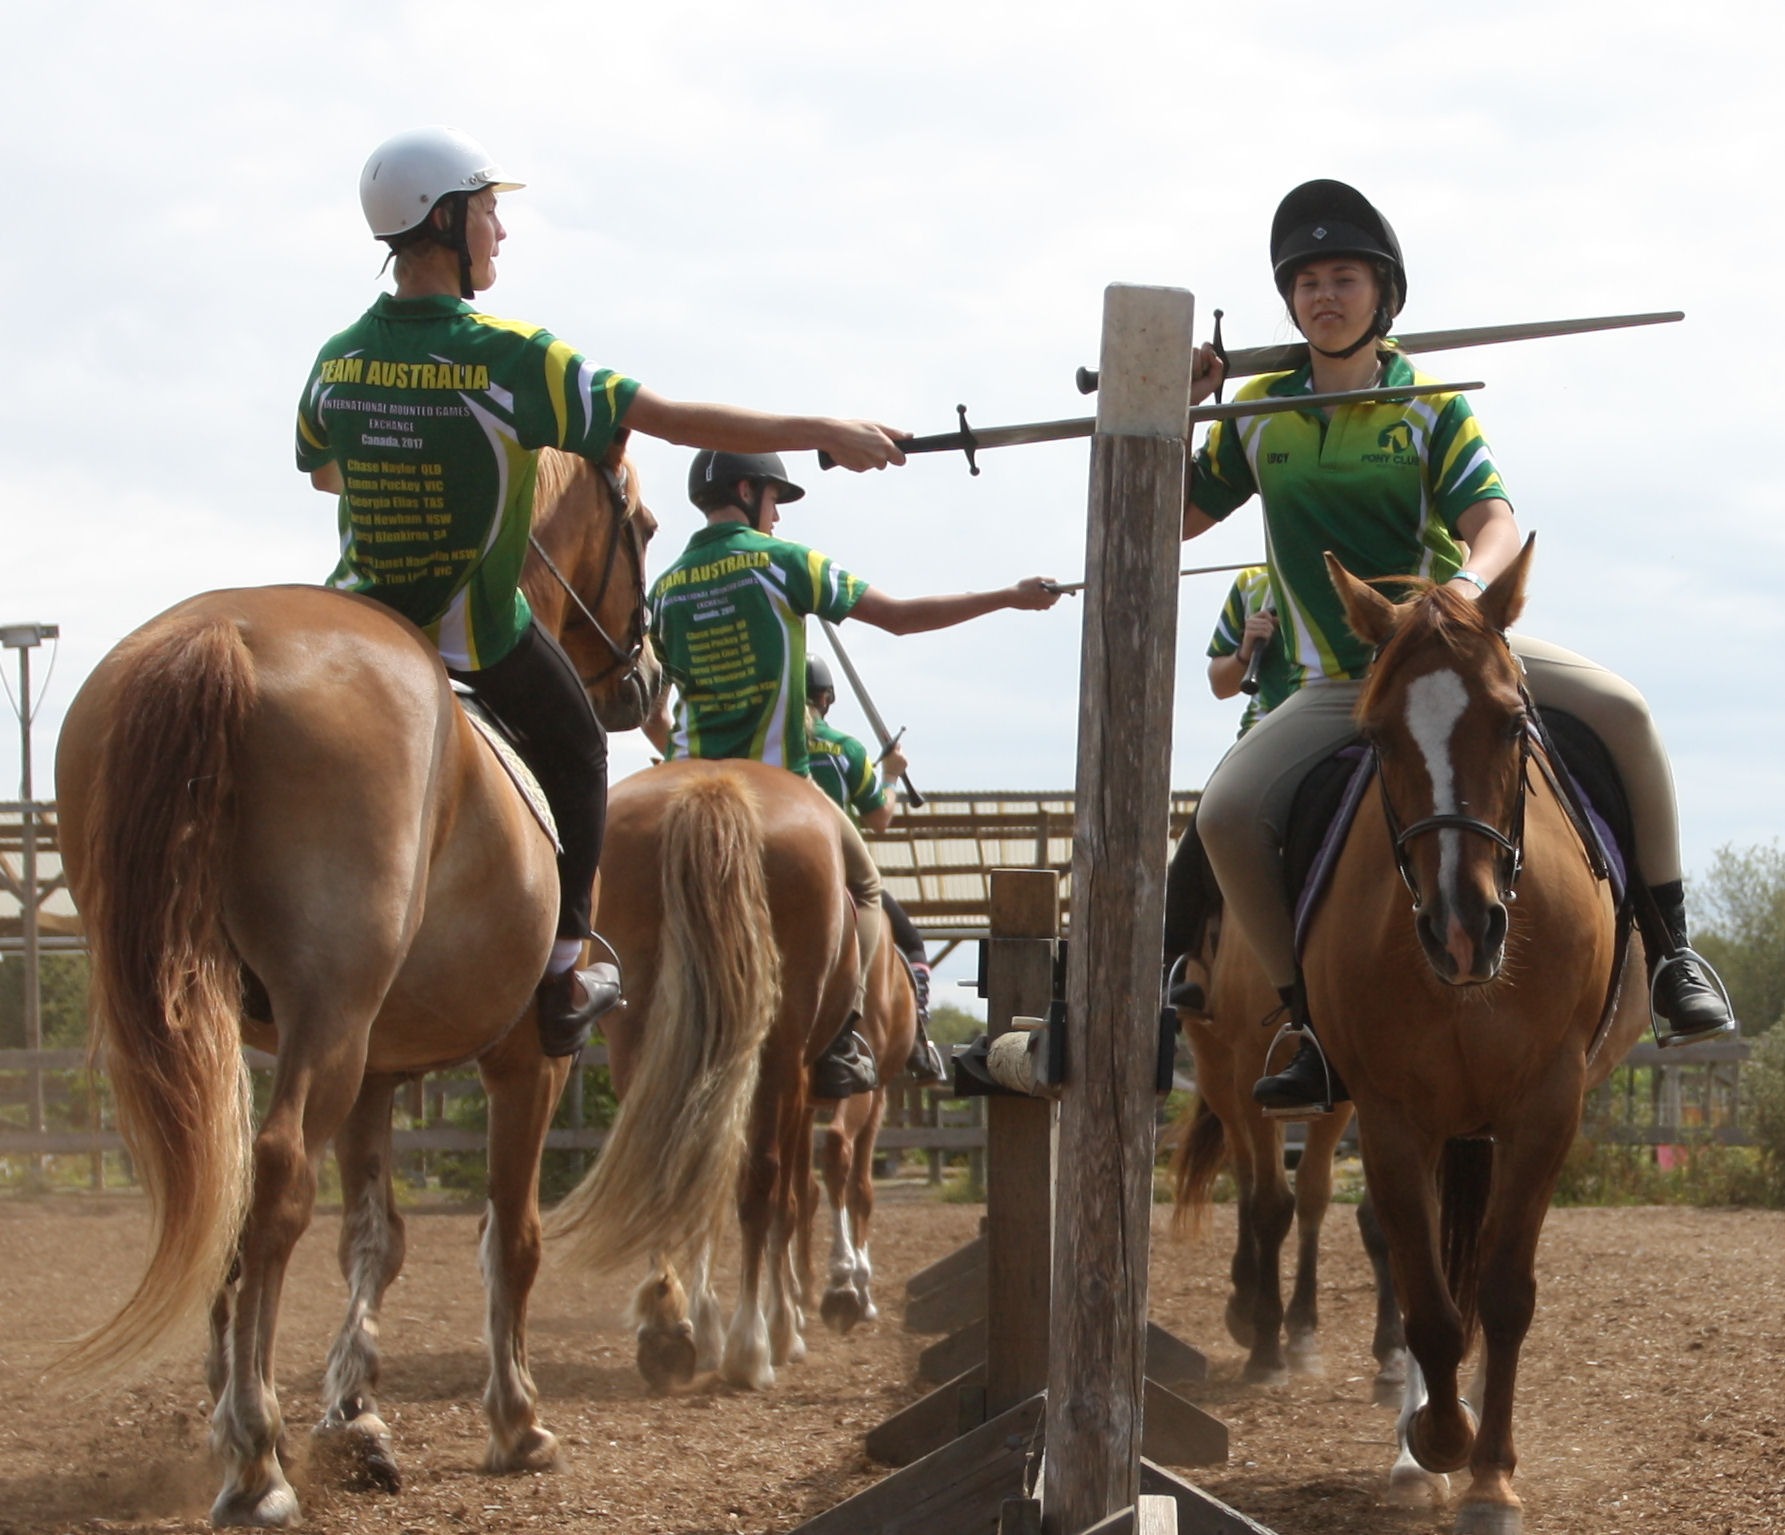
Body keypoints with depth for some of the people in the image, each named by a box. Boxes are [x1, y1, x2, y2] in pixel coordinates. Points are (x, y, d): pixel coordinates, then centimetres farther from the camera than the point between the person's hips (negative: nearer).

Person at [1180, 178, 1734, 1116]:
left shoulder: (1431, 408, -1)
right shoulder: (1259, 414, 5)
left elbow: (1495, 523, -13)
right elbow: (1177, 518, 14)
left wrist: (1472, 582, -37)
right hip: (1335, 687, 1)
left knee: (1623, 711, -23)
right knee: (1225, 815, -24)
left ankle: (1670, 952, -10)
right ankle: (1316, 1028, -10)